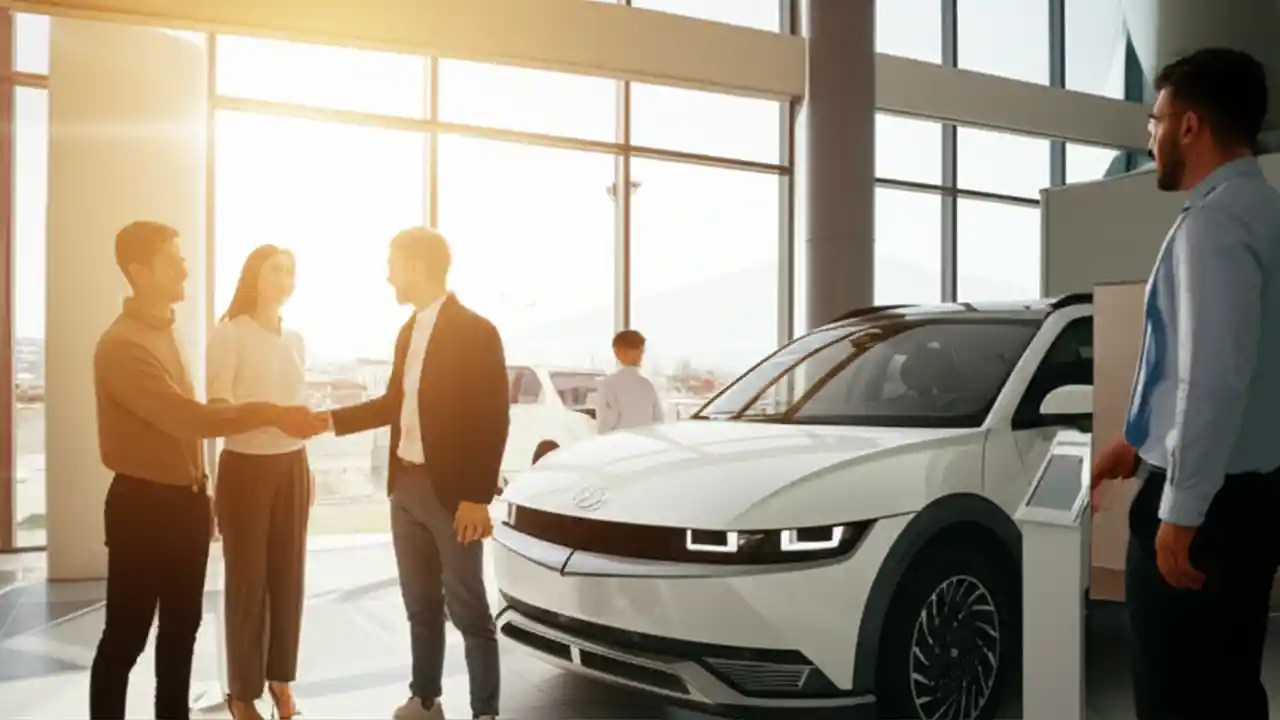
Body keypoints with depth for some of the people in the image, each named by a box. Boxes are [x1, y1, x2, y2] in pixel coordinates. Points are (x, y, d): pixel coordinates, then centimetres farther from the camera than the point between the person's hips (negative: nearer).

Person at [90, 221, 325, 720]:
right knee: (126, 636, 4)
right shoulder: (122, 344, -18)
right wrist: (270, 414, -25)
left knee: (181, 626, 17)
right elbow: (187, 416, -25)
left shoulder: (164, 331, 11)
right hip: (142, 505, -8)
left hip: (184, 500, 8)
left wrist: (199, 492, 15)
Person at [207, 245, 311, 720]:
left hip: (291, 467, 5)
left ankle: (279, 677, 24)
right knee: (247, 579, 1)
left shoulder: (295, 339, 11)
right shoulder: (230, 333, -8)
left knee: (288, 576, 9)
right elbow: (218, 407, -16)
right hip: (246, 467, -5)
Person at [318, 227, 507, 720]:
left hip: (452, 493, -7)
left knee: (468, 611, 2)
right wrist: (330, 420, 13)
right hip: (406, 487, 7)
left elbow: (492, 420, -15)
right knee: (421, 606, 16)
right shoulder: (409, 332, 12)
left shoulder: (474, 331, -12)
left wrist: (477, 497, -19)